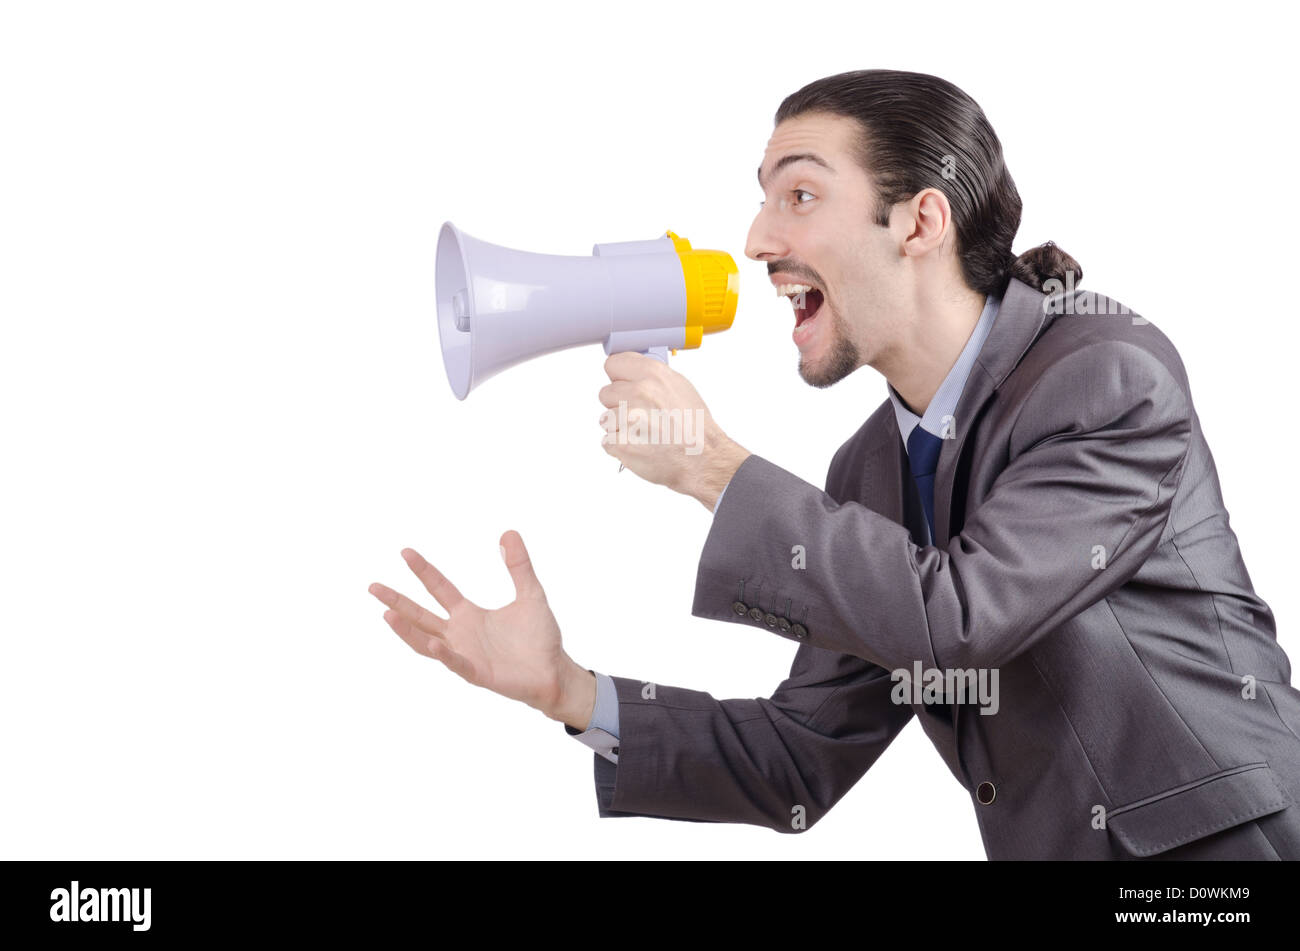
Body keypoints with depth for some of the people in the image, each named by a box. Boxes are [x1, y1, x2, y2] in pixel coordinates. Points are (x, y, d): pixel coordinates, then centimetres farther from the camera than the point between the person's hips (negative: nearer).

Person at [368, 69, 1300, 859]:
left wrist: (714, 465, -18)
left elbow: (960, 613, -23)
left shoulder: (1113, 374, -13)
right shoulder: (868, 469, 4)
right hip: (1047, 848, 5)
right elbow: (802, 765, 6)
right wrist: (566, 689, -3)